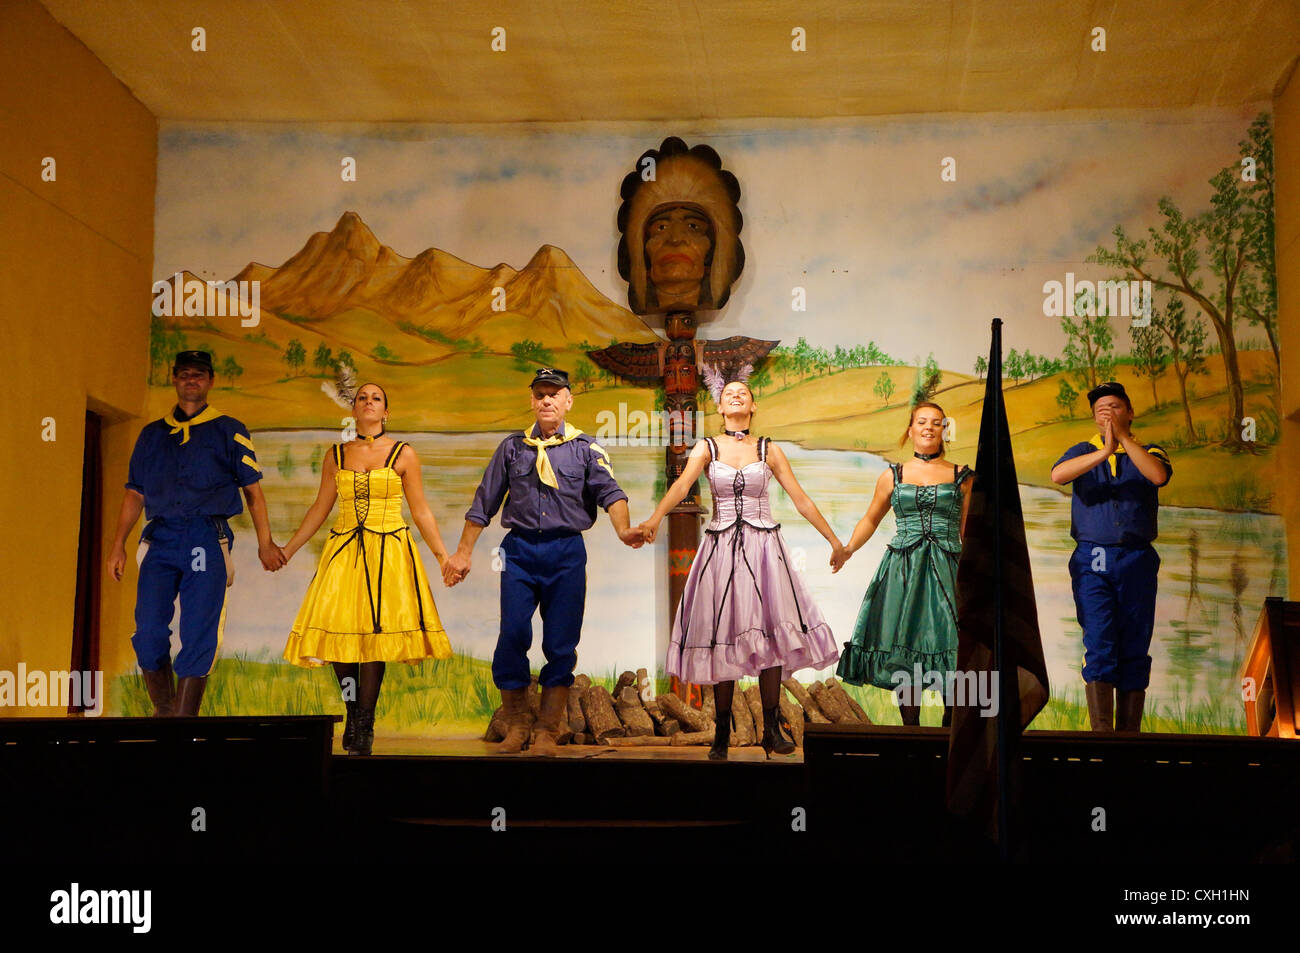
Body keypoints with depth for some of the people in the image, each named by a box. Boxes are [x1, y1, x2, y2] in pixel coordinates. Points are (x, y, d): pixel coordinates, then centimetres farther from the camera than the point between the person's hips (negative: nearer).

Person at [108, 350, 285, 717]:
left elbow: (253, 490, 10)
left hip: (207, 539, -3)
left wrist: (264, 543, 4)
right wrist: (118, 544, 10)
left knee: (198, 637, -8)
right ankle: (163, 712, 11)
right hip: (160, 538, 3)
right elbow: (135, 494, 19)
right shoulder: (152, 434, 20)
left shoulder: (228, 431, 11)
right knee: (148, 632, -5)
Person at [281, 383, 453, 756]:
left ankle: (365, 725, 2)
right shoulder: (335, 456, 11)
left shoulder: (404, 454, 5)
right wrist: (286, 550, 16)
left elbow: (421, 512, 6)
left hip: (389, 554, -2)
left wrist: (444, 556, 1)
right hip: (343, 552, 2)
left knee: (375, 633, -8)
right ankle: (353, 713, 15)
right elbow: (320, 509, 17)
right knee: (338, 631, -6)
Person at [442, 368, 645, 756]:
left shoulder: (586, 448, 7)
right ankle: (517, 727, 10)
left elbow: (609, 491, -8)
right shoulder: (512, 447, 12)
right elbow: (484, 502, 14)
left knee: (561, 644, 0)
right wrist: (463, 552, 12)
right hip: (519, 549, 1)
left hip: (567, 550, -1)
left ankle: (547, 733, 10)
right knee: (512, 636, -7)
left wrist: (624, 529, -28)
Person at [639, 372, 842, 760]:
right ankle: (722, 732, 7)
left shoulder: (768, 450, 8)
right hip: (721, 548, -1)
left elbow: (802, 500, 9)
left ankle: (772, 729, 3)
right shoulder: (706, 448, 5)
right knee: (722, 637, -1)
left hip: (764, 546, 1)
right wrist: (654, 518, -31)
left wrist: (835, 541, 8)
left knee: (769, 634, -4)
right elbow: (681, 485, -12)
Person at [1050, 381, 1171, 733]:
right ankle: (1101, 733, -13)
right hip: (1092, 560, -1)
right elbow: (1058, 475, -9)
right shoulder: (1083, 452, 14)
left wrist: (1123, 437, -11)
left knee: (1134, 651, 1)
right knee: (1099, 646, -10)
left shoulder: (1148, 452, 14)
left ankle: (1129, 734, 6)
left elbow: (1158, 476, -10)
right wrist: (1105, 451, -17)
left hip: (1137, 560, 1)